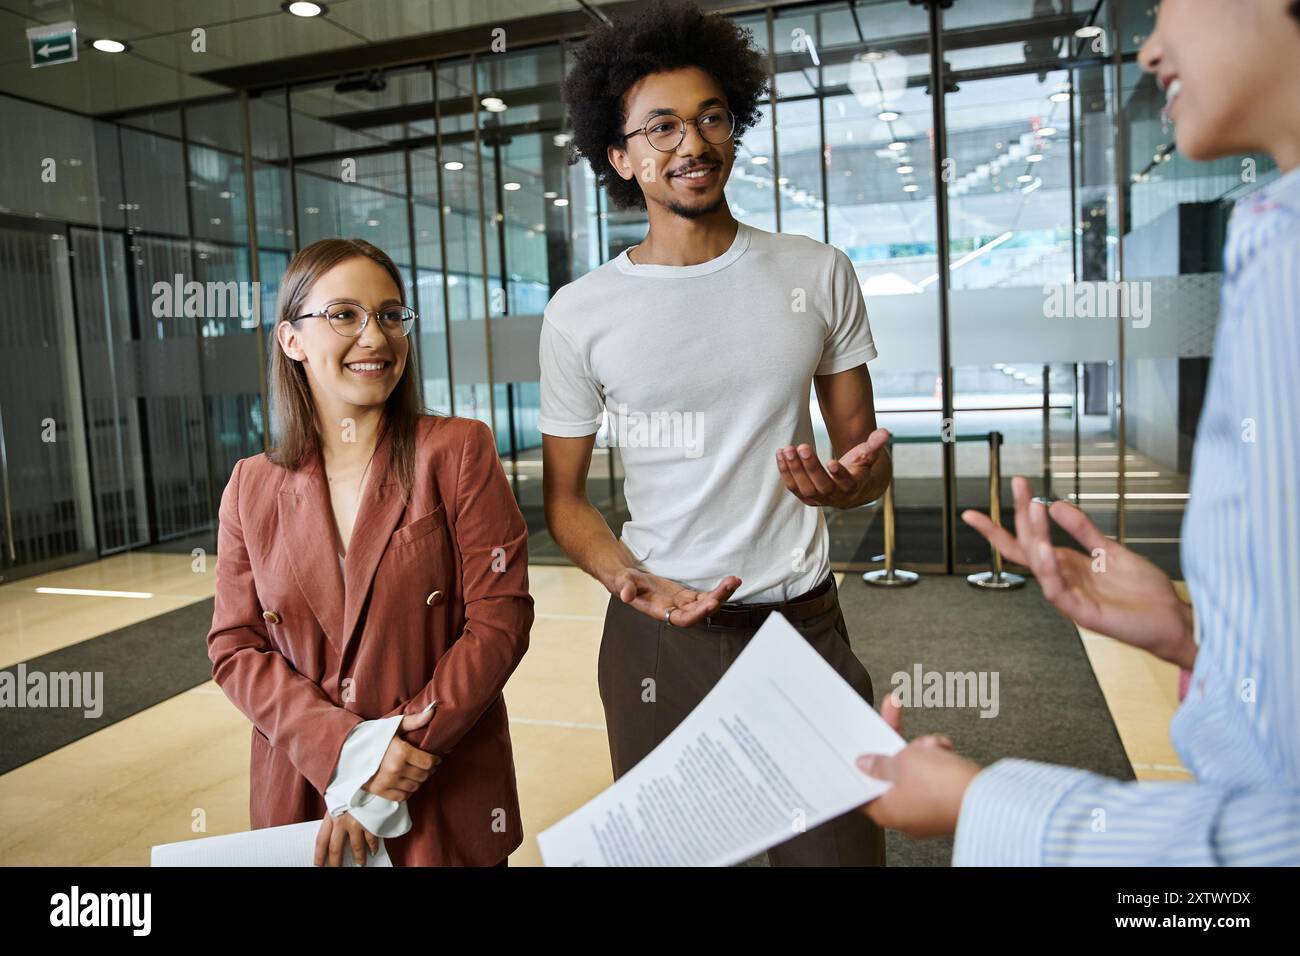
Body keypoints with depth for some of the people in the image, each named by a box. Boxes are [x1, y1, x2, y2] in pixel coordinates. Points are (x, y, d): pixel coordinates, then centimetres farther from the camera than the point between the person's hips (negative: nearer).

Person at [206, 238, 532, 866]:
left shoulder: (459, 451, -8)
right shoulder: (251, 487, 2)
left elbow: (500, 618, -13)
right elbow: (235, 649, 0)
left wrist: (381, 785, -14)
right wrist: (346, 751, -16)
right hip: (300, 794, 3)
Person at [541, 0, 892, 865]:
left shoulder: (819, 275, 1)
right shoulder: (580, 315, -3)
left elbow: (867, 451, 6)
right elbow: (564, 494, 3)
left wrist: (848, 482, -18)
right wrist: (634, 583, -16)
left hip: (805, 621, 1)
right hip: (658, 637, 0)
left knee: (839, 843, 6)